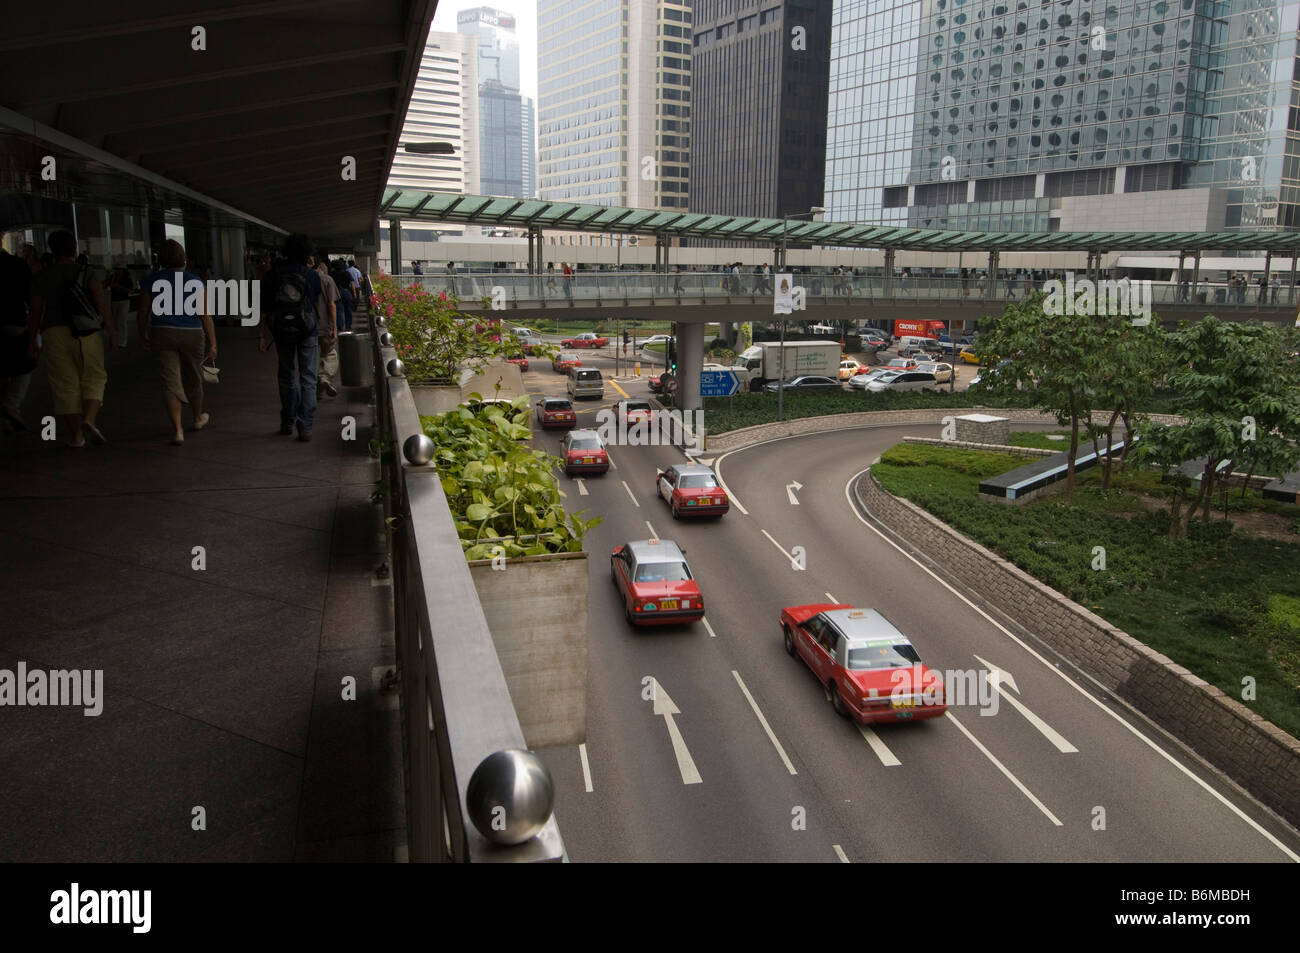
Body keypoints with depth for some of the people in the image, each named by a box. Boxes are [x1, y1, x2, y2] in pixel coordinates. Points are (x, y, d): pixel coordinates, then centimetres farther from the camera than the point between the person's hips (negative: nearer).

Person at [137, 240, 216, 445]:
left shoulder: (151, 281, -1)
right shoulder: (194, 281, -5)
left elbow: (142, 312, 2)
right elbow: (205, 315, -7)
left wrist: (142, 336, 17)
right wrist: (212, 344, -4)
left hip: (162, 335, 0)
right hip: (192, 335, 0)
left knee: (170, 382, 0)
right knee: (193, 379, 19)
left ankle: (177, 430, -10)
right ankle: (198, 418, 40)